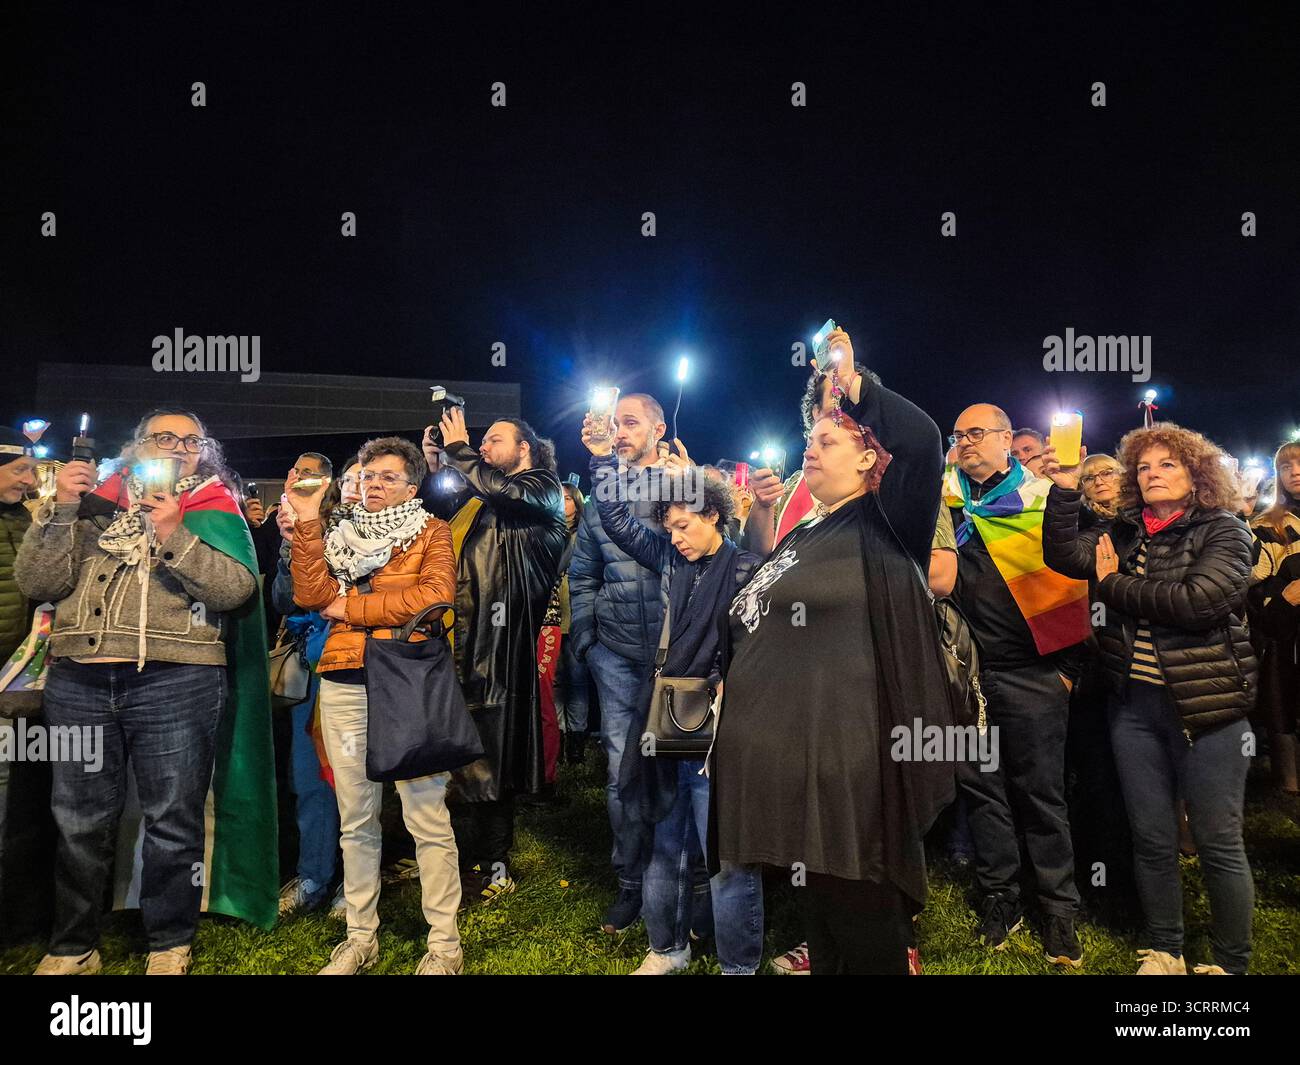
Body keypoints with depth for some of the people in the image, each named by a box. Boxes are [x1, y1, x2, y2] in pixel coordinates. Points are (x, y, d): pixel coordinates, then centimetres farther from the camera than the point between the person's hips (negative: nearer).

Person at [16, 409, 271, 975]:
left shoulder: (214, 512, 8)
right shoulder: (96, 504, 15)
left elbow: (236, 589, -8)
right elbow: (35, 583, 5)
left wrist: (173, 535, -15)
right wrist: (61, 509, -4)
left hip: (175, 683, -2)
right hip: (78, 682, 3)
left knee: (172, 821, 4)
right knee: (79, 821, 11)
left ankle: (169, 947, 20)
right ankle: (72, 948, 27)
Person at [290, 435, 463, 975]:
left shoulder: (431, 532, 8)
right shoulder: (342, 535, 19)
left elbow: (437, 593, -10)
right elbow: (311, 595, 4)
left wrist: (352, 607, -6)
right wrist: (307, 523, 1)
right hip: (344, 684, 4)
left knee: (428, 818, -4)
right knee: (355, 819, 10)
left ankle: (444, 945, 6)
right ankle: (360, 937, 23)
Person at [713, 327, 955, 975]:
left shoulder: (880, 529, -5)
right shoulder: (800, 538, 19)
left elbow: (920, 440, -23)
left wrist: (853, 382, -14)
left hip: (844, 765, -8)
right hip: (785, 761, 8)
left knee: (863, 929, 4)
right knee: (818, 924, 20)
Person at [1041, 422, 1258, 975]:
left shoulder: (1223, 531, -4)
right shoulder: (1124, 533, 9)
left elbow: (1197, 601, -19)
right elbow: (1064, 555, -5)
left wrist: (1113, 584, -10)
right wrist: (1065, 490, -14)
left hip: (1206, 706, -4)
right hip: (1134, 704, 4)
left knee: (1219, 844, 5)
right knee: (1152, 840, 13)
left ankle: (1230, 963, 23)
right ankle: (1163, 951, 29)